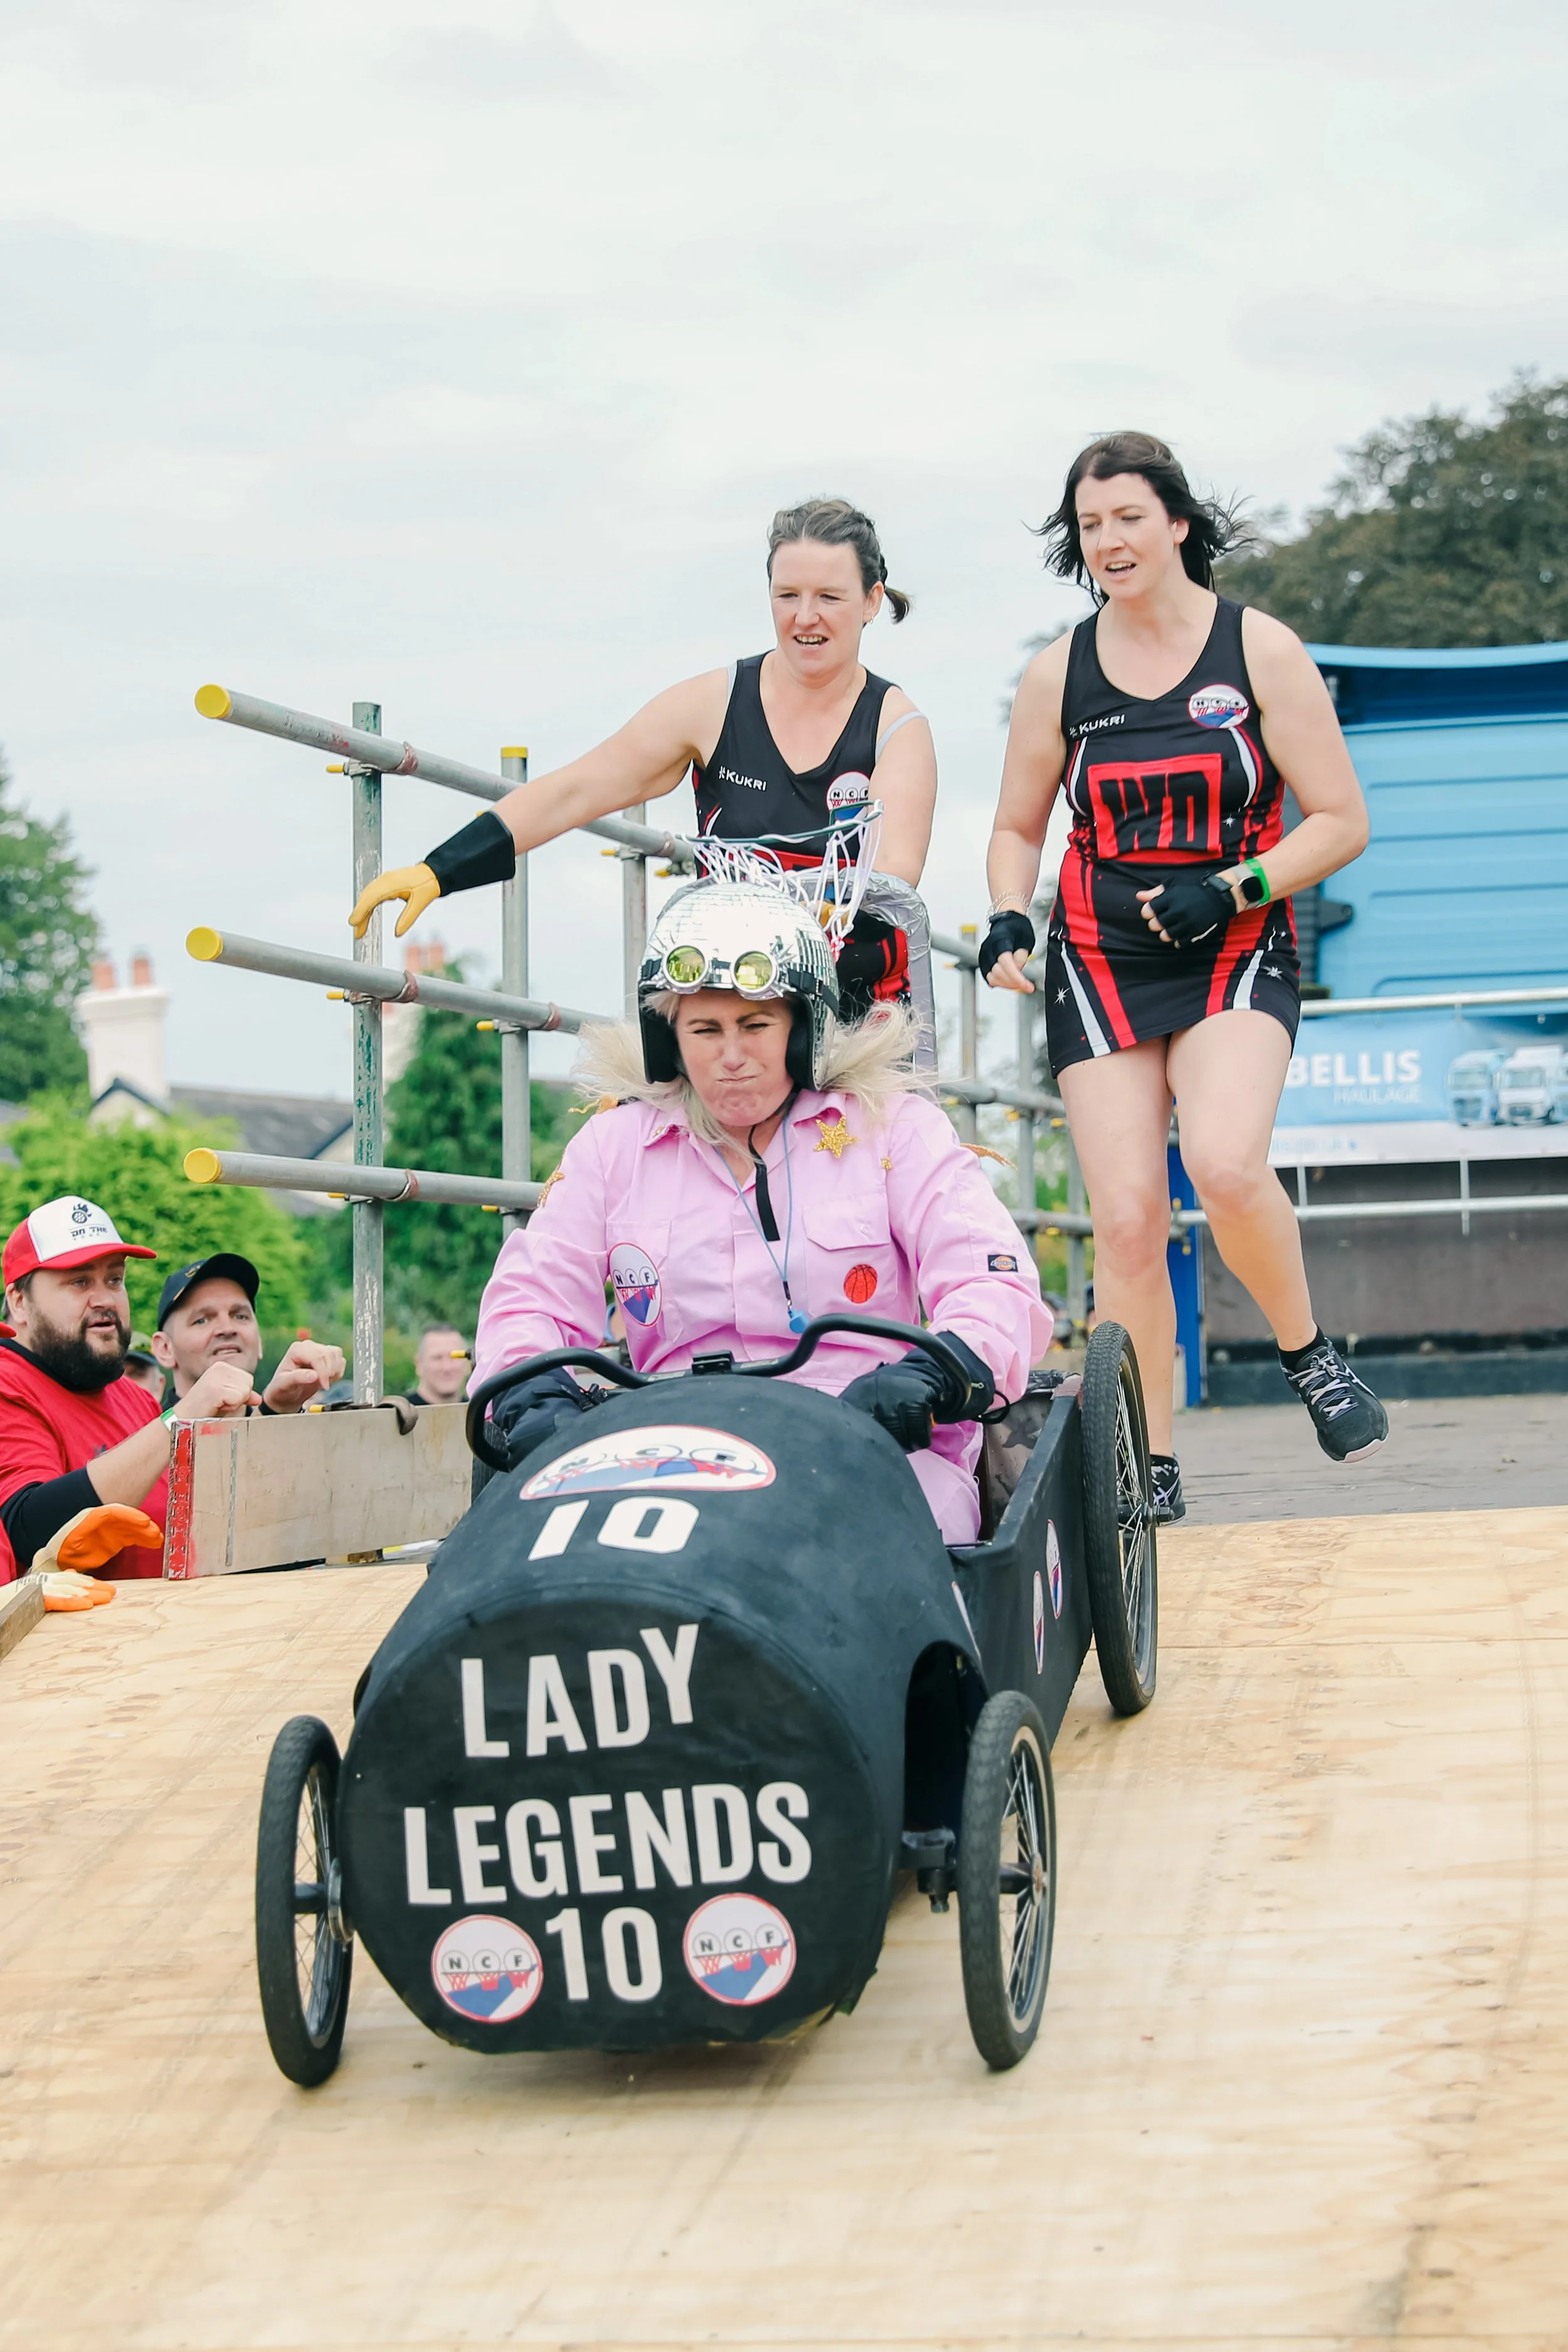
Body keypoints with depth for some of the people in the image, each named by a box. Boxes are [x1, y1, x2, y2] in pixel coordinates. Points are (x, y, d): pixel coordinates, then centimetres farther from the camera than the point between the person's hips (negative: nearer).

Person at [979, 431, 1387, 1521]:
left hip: (1239, 952, -2)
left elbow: (1341, 820, -2)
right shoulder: (1059, 675, 5)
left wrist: (1231, 889, -16)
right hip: (1101, 962, 3)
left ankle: (1308, 1350, -2)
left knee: (1225, 1162, -29)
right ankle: (1150, 1474, 5)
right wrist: (1010, 918, -3)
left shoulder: (1260, 650, -2)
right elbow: (1019, 828, 17)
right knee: (1127, 1217, -7)